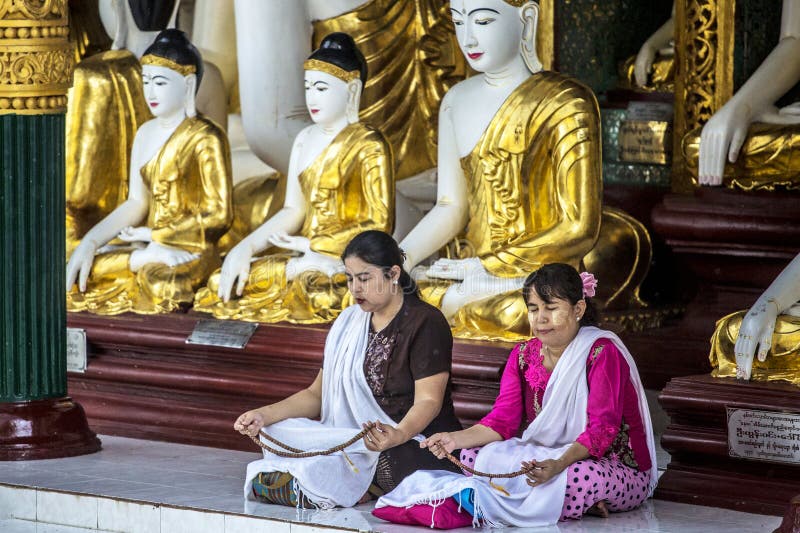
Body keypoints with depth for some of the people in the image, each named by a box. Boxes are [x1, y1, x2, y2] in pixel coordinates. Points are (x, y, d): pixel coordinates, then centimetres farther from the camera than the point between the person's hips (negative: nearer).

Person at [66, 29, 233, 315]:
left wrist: (153, 235, -8)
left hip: (191, 249, -7)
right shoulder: (146, 133, 14)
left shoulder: (205, 138, -7)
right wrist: (89, 243, -3)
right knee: (76, 273, -17)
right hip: (149, 244, 8)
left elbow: (217, 216, -10)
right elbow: (136, 203, 12)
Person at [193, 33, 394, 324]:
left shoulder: (369, 146, -5)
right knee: (222, 285, -16)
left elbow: (379, 225, -9)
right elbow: (293, 210, 13)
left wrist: (313, 246, -12)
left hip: (347, 262, -7)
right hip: (305, 257, 7)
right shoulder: (305, 140, 17)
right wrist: (246, 246, -4)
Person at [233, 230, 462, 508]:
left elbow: (428, 402, -15)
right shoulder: (349, 323, 16)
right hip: (357, 440, 6)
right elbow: (317, 394, 14)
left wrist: (398, 436, -38)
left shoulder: (425, 323, -6)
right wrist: (264, 415, -4)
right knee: (277, 433, -18)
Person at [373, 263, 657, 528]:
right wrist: (455, 439, -20)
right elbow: (503, 419, -1)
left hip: (620, 469, -7)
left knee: (578, 477, -42)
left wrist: (558, 464, -42)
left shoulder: (603, 353, -15)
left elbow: (602, 429, -25)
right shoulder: (524, 356, 6)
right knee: (472, 453, -11)